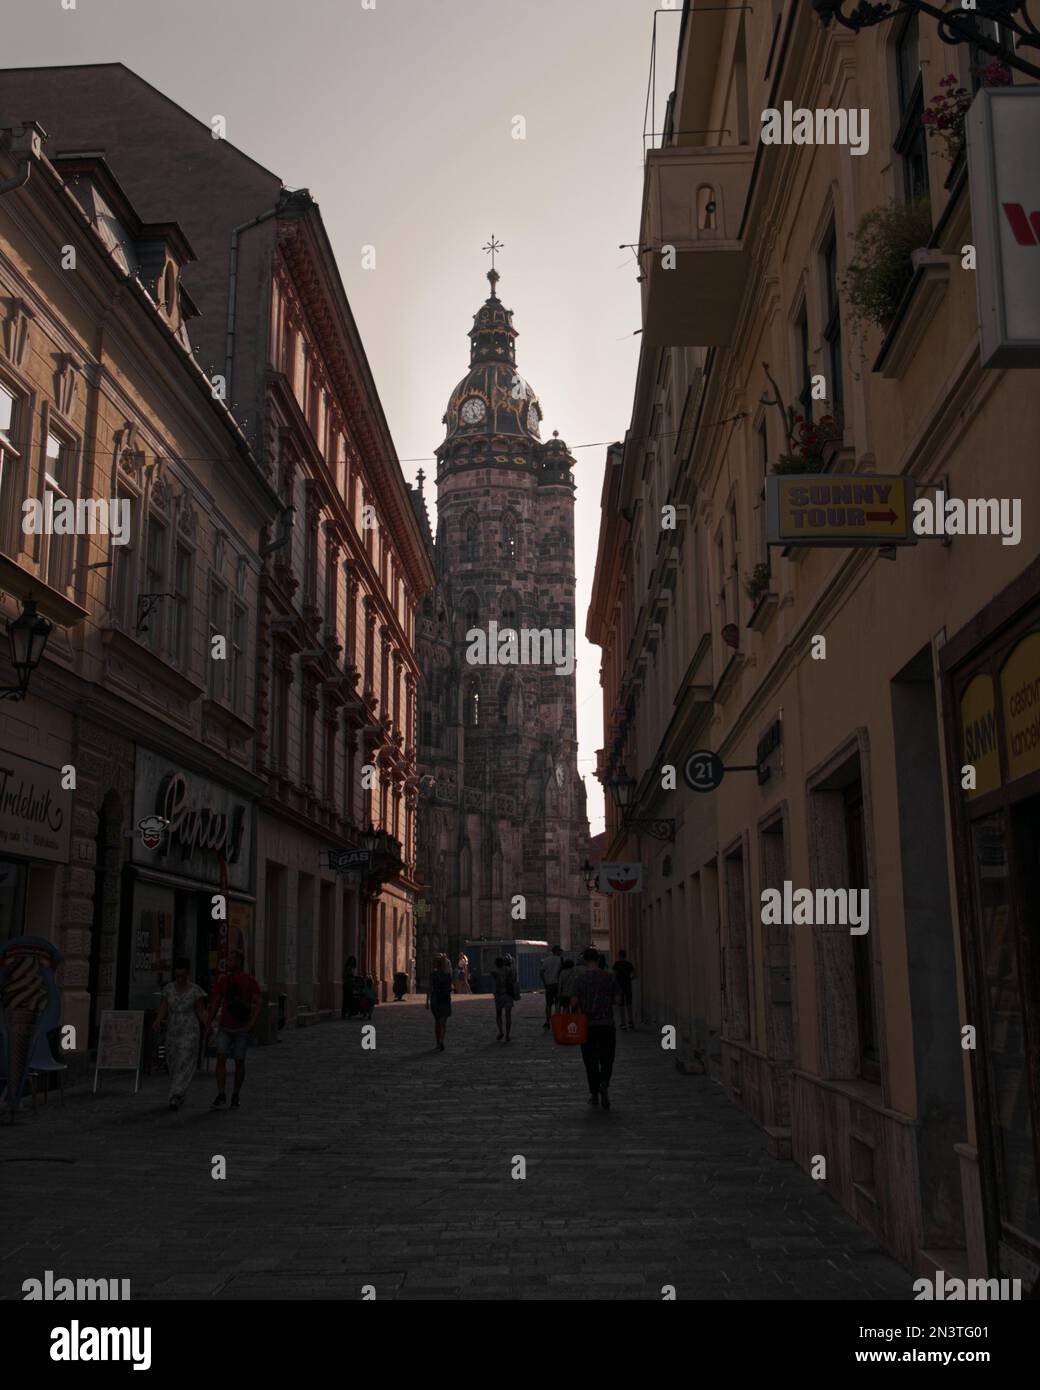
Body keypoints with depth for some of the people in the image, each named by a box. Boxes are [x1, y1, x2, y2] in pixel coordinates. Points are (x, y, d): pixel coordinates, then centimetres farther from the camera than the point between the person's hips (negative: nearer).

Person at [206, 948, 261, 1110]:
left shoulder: (250, 982, -5)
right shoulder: (223, 980, 6)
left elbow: (257, 1004, -11)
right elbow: (215, 1003, 8)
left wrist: (253, 1021, -26)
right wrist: (209, 1022, -2)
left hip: (242, 1029, -2)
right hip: (225, 1028, 3)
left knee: (239, 1062, 3)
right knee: (221, 1058, -12)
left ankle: (235, 1096, 15)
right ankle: (221, 1094, -10)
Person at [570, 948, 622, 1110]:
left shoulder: (580, 977, -5)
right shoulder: (610, 976, 0)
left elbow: (573, 1001, -9)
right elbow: (617, 999, 1)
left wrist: (574, 1011, 12)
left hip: (587, 1024, 0)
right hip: (607, 1023, 1)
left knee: (590, 1060, 10)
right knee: (607, 1059, 8)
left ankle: (594, 1094, 14)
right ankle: (604, 1084, -18)